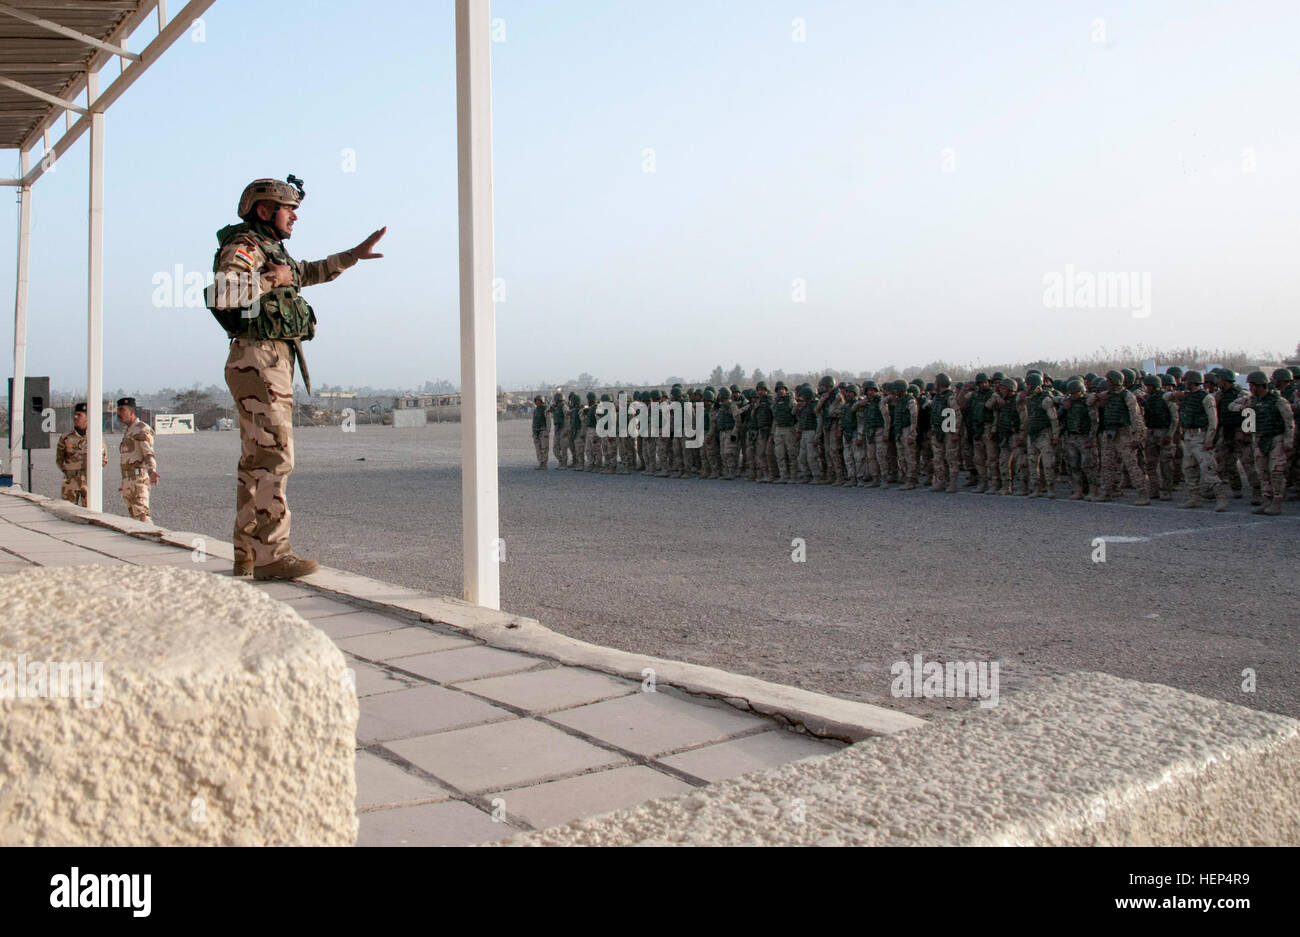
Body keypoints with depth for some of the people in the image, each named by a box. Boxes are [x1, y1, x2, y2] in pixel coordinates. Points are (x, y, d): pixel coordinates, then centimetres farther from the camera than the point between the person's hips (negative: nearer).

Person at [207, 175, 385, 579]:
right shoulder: (243, 246, -8)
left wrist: (354, 254, 39)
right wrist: (273, 279, -16)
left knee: (256, 461, 11)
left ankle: (247, 553, 16)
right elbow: (222, 292, -28)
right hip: (260, 361, -10)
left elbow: (307, 273, 41)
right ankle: (271, 556, -12)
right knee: (273, 457, -12)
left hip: (271, 364, 10)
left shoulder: (270, 251, 22)